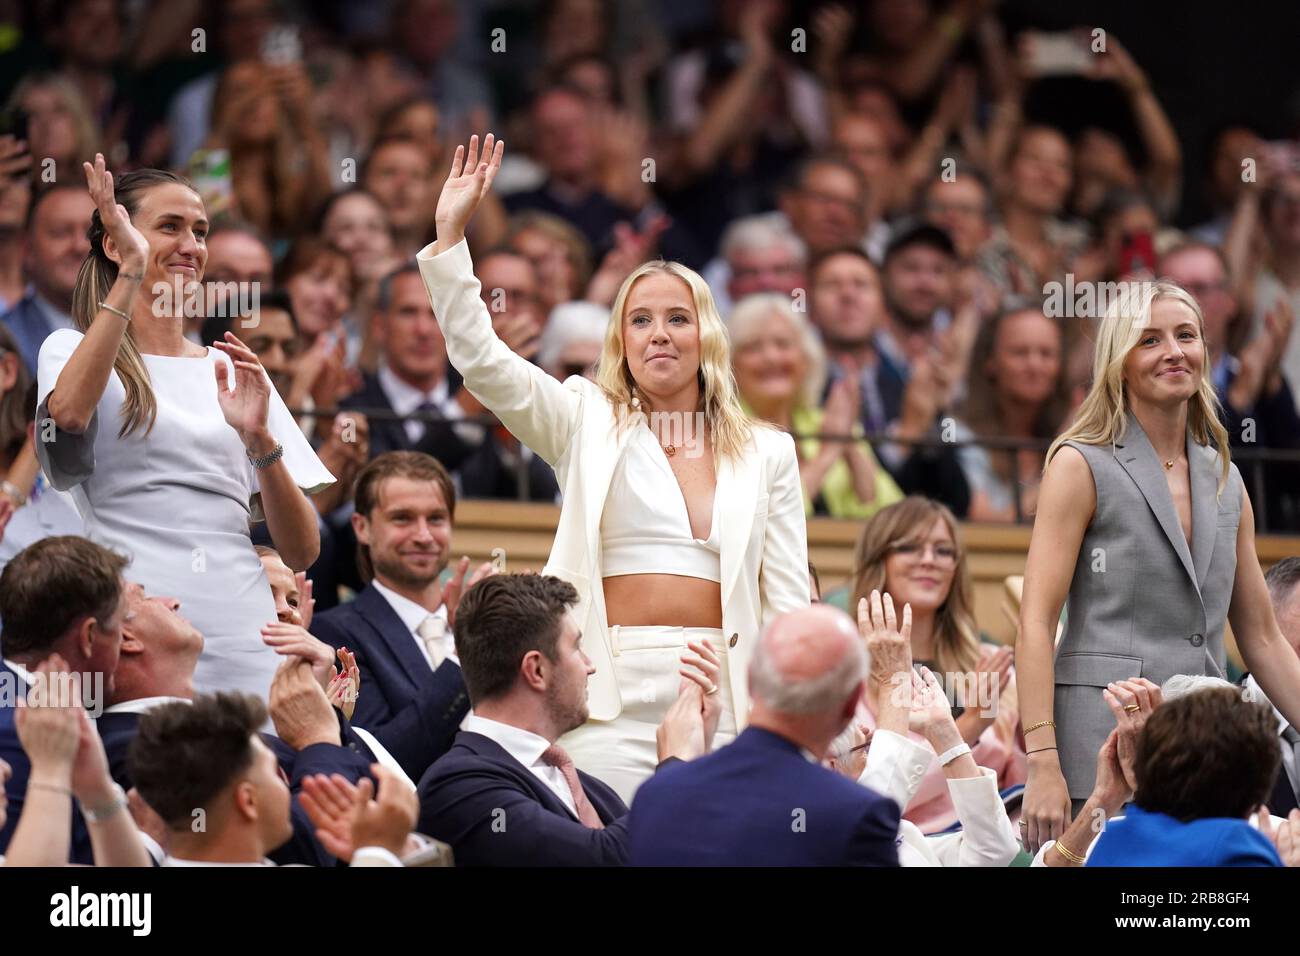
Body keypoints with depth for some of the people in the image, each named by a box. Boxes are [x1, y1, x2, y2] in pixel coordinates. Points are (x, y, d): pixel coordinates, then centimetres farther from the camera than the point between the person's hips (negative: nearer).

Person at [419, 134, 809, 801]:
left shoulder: (766, 453, 14)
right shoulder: (588, 425, 11)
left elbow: (788, 598, 12)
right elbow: (481, 360, -1)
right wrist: (451, 232, -7)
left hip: (725, 700, 1)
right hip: (611, 702, -1)